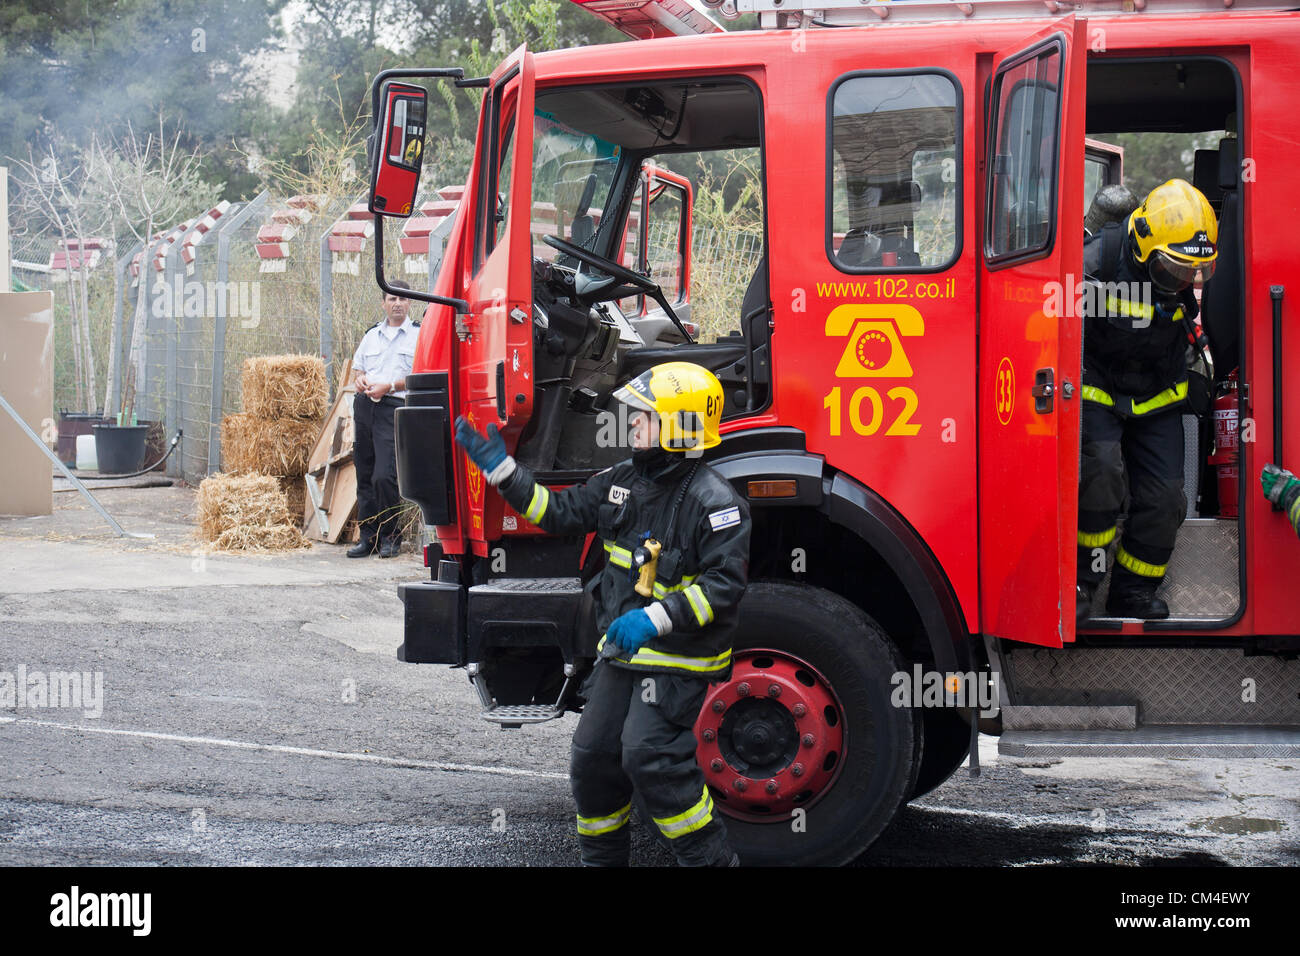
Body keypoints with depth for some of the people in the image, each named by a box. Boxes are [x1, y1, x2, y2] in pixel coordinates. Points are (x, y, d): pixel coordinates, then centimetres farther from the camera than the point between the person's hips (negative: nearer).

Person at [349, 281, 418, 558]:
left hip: (395, 407, -6)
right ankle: (368, 535, 14)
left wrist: (389, 387, -13)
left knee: (385, 476, -15)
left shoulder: (419, 335, 3)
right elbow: (357, 366, 28)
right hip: (364, 406, 6)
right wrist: (359, 378, 4)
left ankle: (390, 536, -1)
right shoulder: (372, 334, 21)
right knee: (364, 475, 6)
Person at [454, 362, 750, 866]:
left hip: (678, 658, -8)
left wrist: (656, 620, -28)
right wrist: (500, 468, 5)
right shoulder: (623, 480, 7)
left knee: (650, 757, -18)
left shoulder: (712, 499, -17)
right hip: (622, 653, 8)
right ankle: (602, 857, 26)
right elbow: (559, 512, 13)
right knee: (594, 753, 9)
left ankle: (711, 858, -6)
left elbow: (724, 582, -22)